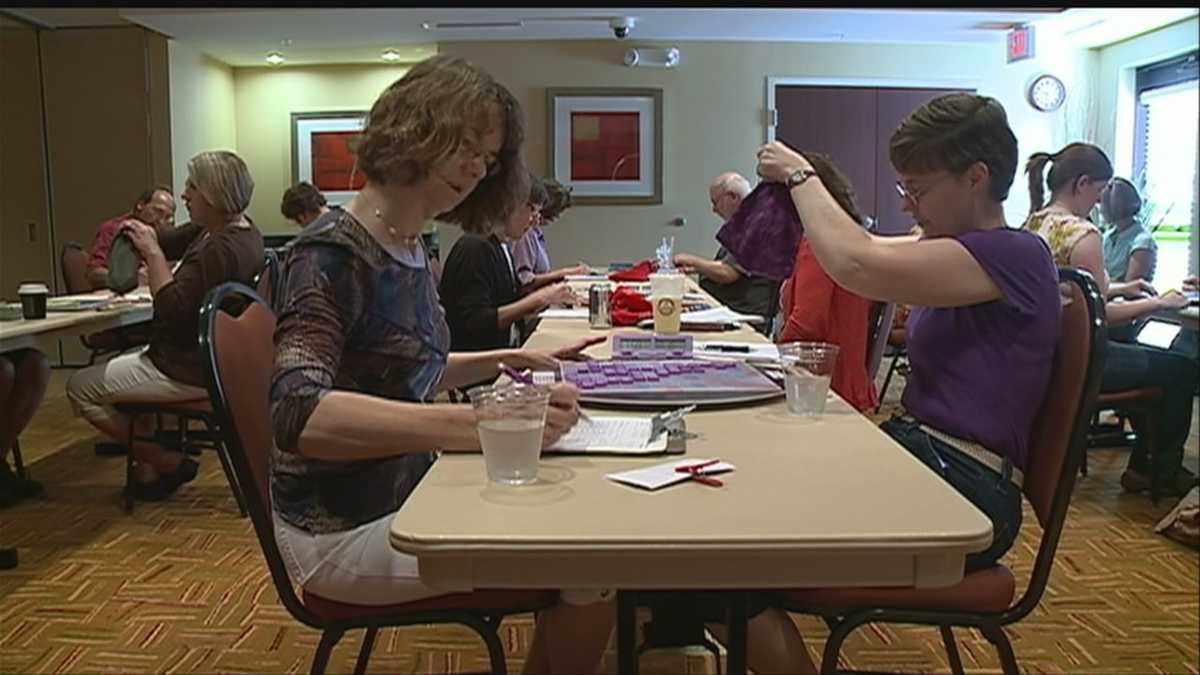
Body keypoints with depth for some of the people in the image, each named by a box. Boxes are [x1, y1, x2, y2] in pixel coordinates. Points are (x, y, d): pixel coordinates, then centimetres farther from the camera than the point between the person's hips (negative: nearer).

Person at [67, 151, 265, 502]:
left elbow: (171, 310, -28)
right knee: (122, 364, 31)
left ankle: (168, 463, 7)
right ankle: (147, 467, 24)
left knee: (81, 388, 2)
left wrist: (152, 253, -20)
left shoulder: (219, 249, -27)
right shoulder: (243, 233, 6)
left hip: (192, 371, -11)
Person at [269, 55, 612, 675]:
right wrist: (482, 423, -40)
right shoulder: (331, 256, -17)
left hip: (405, 494, 8)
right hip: (344, 532, -8)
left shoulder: (411, 251, 6)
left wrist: (508, 361, 6)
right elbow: (299, 414, -31)